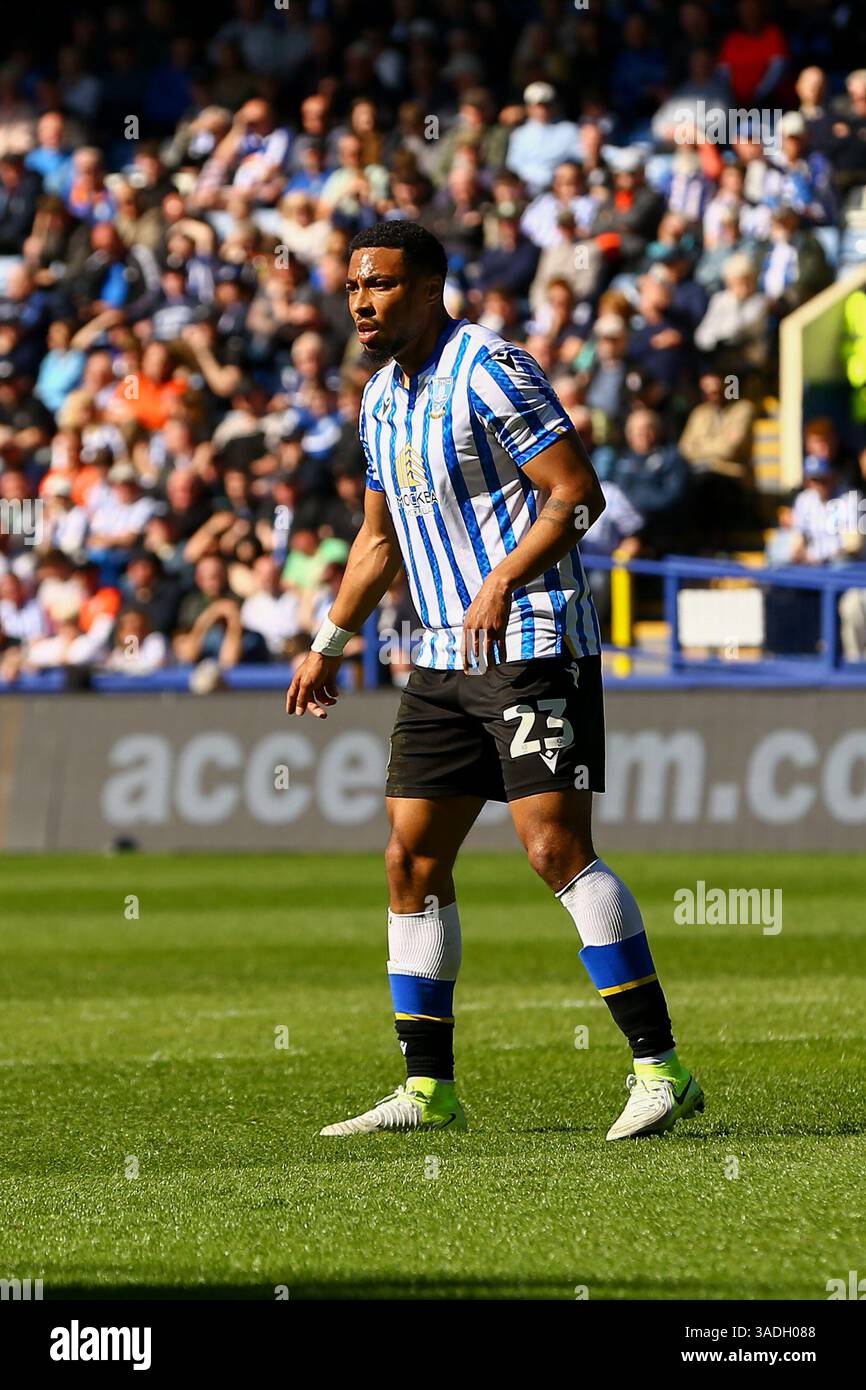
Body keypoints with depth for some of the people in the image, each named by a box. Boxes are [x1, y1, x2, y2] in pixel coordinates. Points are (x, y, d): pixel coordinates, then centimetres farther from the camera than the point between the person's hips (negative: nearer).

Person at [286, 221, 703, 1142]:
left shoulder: (488, 369, -12)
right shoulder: (382, 396, 14)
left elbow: (578, 492, -16)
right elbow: (380, 536, 26)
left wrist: (503, 582, -26)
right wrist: (329, 645, 27)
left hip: (533, 643, -9)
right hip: (444, 655, 9)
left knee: (555, 846, -16)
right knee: (413, 859, 5)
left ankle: (660, 1067, -14)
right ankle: (428, 1088, 10)